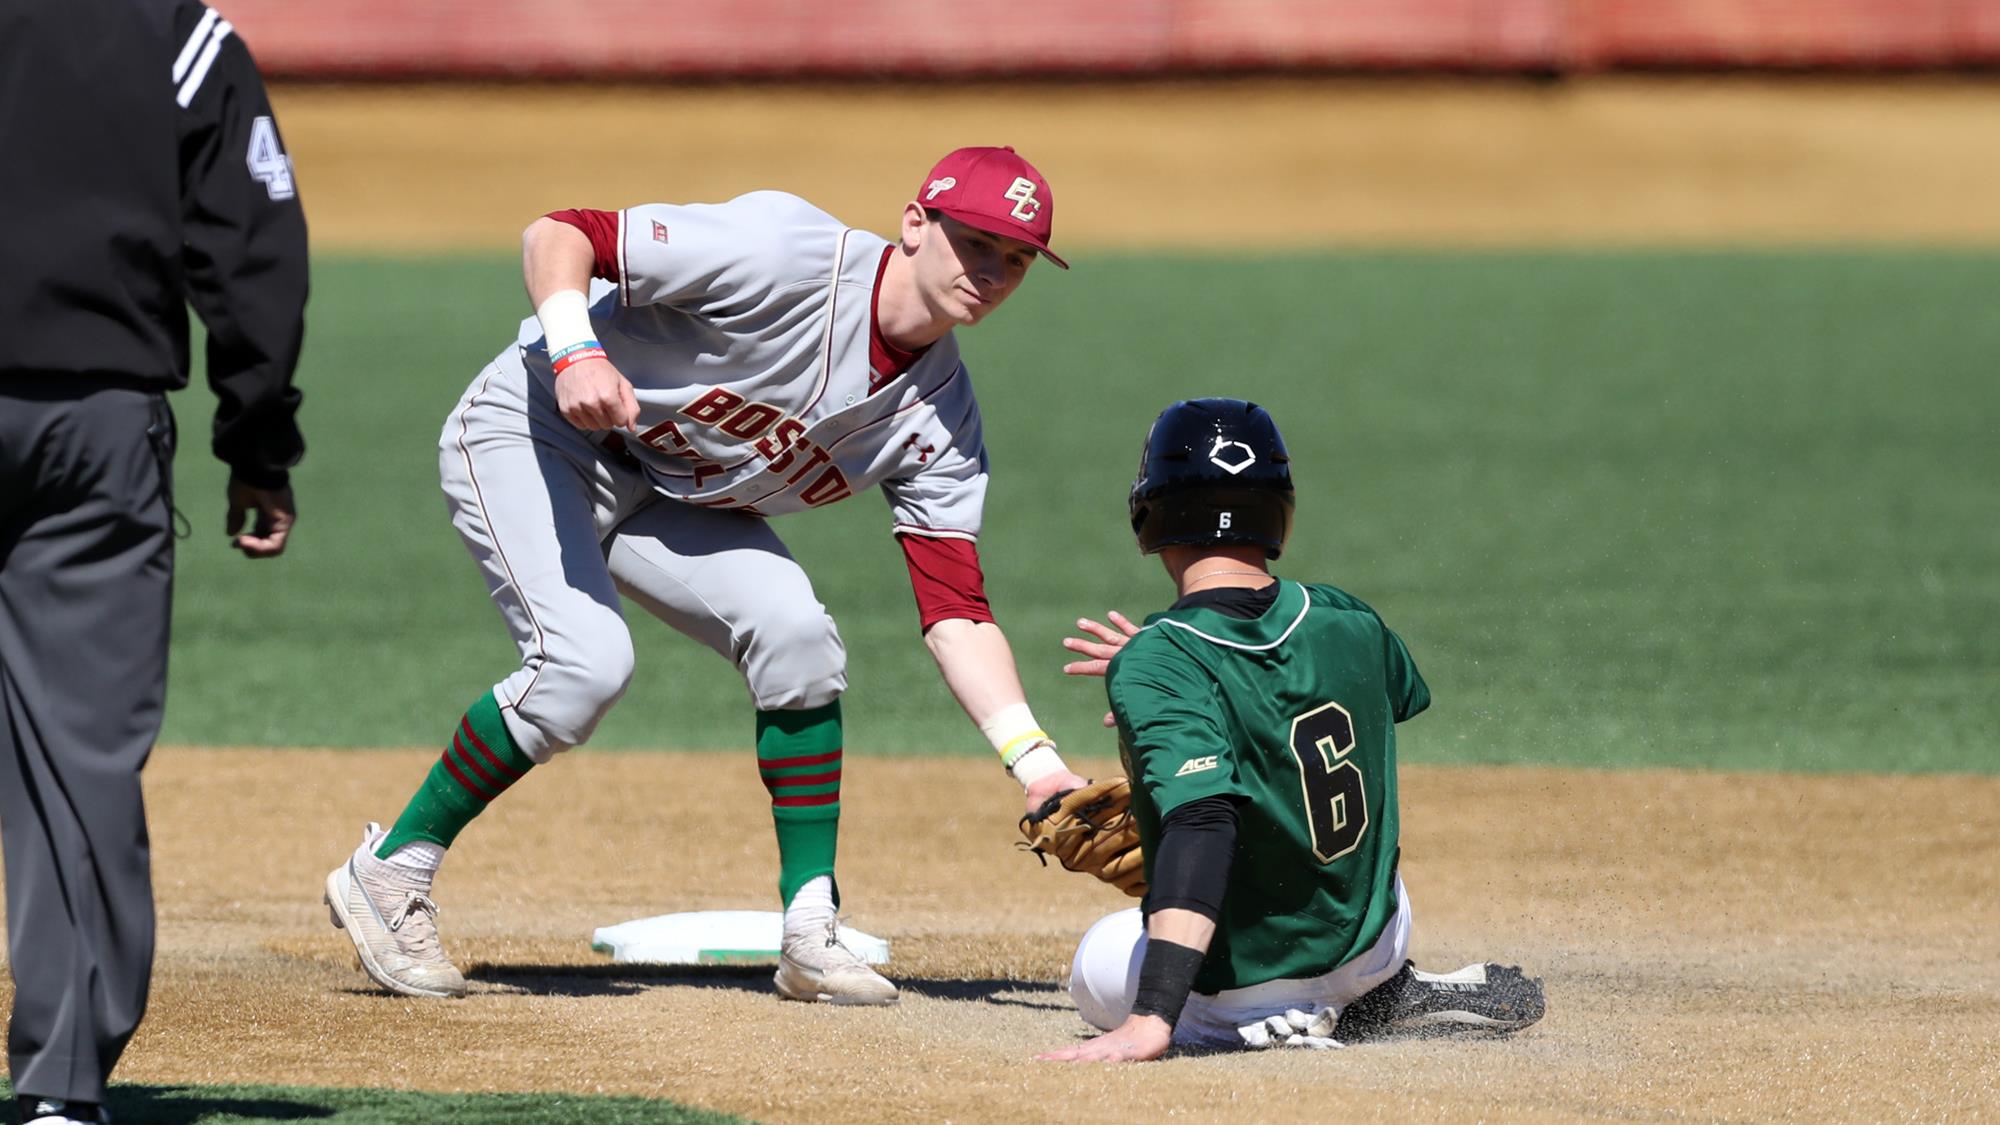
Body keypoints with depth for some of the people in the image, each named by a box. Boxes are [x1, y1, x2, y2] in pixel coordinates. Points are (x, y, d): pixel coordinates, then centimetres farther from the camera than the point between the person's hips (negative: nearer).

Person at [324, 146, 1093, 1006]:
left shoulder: (938, 418, -8)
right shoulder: (786, 254, -27)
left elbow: (955, 614, -10)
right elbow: (556, 234, -25)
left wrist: (1041, 770, -23)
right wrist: (575, 350, -44)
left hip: (664, 495, 6)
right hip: (532, 429, -6)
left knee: (795, 632, -14)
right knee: (585, 660, -25)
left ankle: (810, 934, -7)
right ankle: (390, 872, -9)